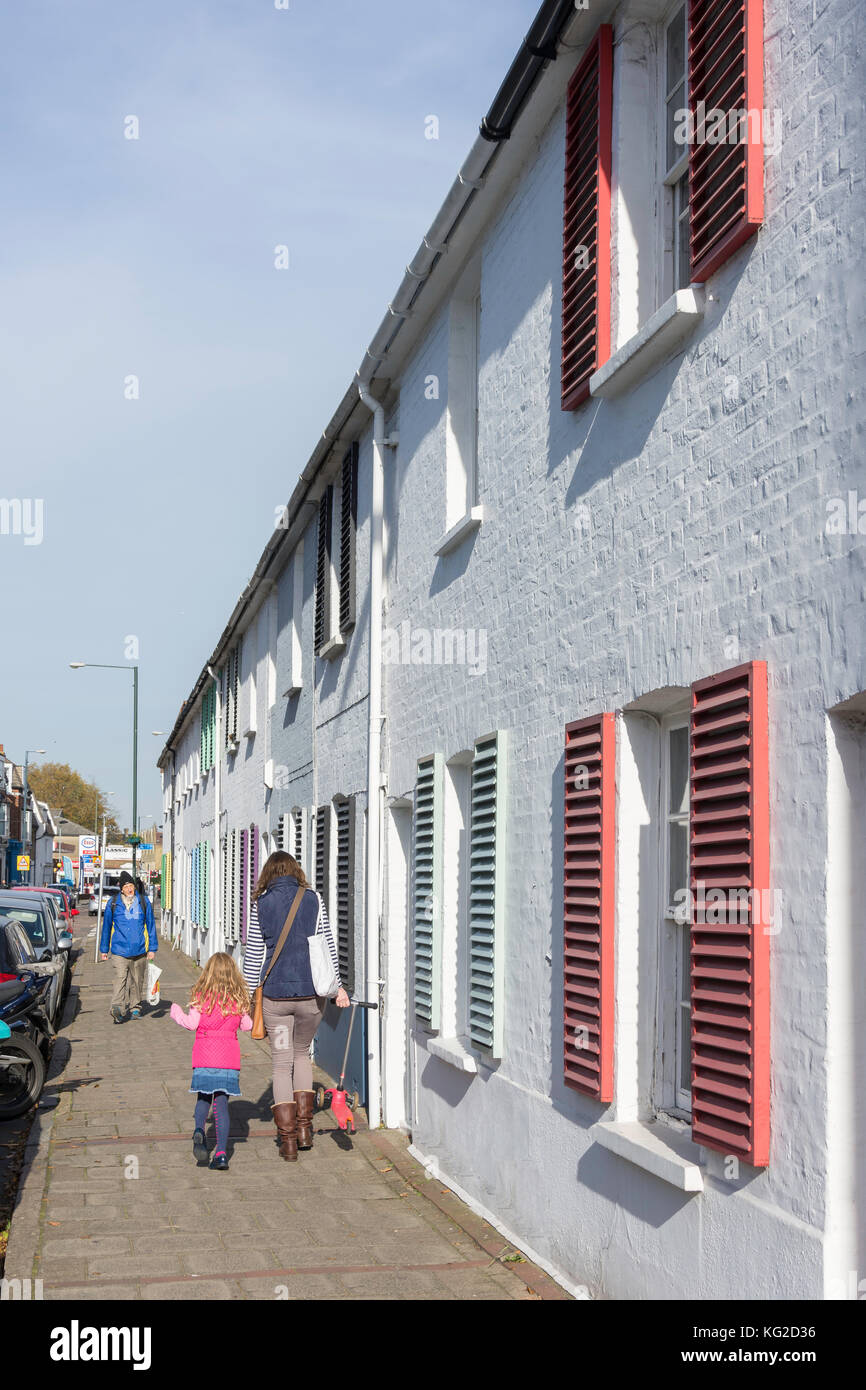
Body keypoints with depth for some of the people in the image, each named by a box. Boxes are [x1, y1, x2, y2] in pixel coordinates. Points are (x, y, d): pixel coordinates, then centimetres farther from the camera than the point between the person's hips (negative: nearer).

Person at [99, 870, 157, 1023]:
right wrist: (104, 949, 16)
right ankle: (118, 1007, -29)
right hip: (119, 950, -2)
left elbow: (150, 925, 11)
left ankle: (135, 1008, 23)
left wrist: (152, 948, 9)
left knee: (137, 981, 11)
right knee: (120, 978, -18)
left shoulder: (143, 902, 7)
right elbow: (106, 927, 13)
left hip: (139, 950, 2)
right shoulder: (113, 904, 4)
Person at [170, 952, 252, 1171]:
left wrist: (177, 1013, 13)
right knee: (222, 1103, 4)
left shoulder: (202, 995, -4)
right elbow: (247, 1026, 10)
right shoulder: (238, 997, 3)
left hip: (204, 1057, -1)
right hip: (229, 1058, 1)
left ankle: (199, 1131, -13)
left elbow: (192, 1023, -5)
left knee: (203, 1098, 16)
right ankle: (221, 1153, -4)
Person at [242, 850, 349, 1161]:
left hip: (275, 994, -1)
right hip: (311, 992, 1)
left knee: (282, 1063, 8)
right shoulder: (314, 900, 1)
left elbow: (253, 953, 0)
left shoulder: (260, 904, 0)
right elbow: (328, 946, 3)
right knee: (302, 1053, 22)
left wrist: (248, 993, 7)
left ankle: (288, 1141, 5)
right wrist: (337, 985, 12)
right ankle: (304, 1128, 16)